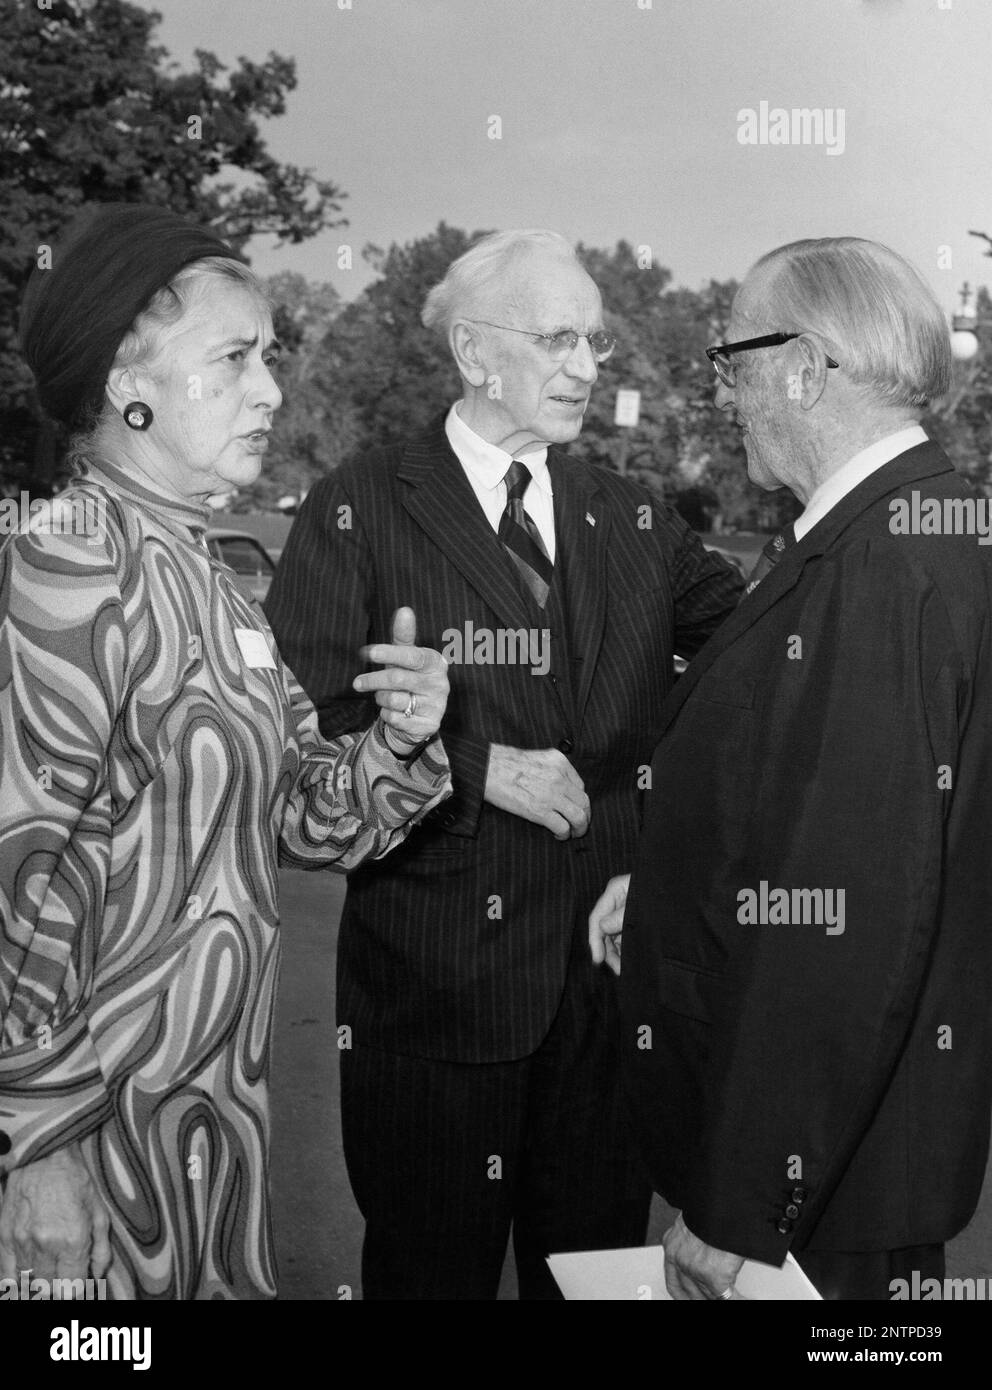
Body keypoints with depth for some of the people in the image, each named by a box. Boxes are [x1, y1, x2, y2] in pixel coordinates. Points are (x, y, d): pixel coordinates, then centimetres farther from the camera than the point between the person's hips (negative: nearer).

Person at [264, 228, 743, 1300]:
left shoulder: (634, 520, 9)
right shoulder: (359, 512, -4)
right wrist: (477, 766, -18)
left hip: (610, 963, 4)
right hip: (433, 968, -3)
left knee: (598, 1253, 18)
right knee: (432, 1266, 13)